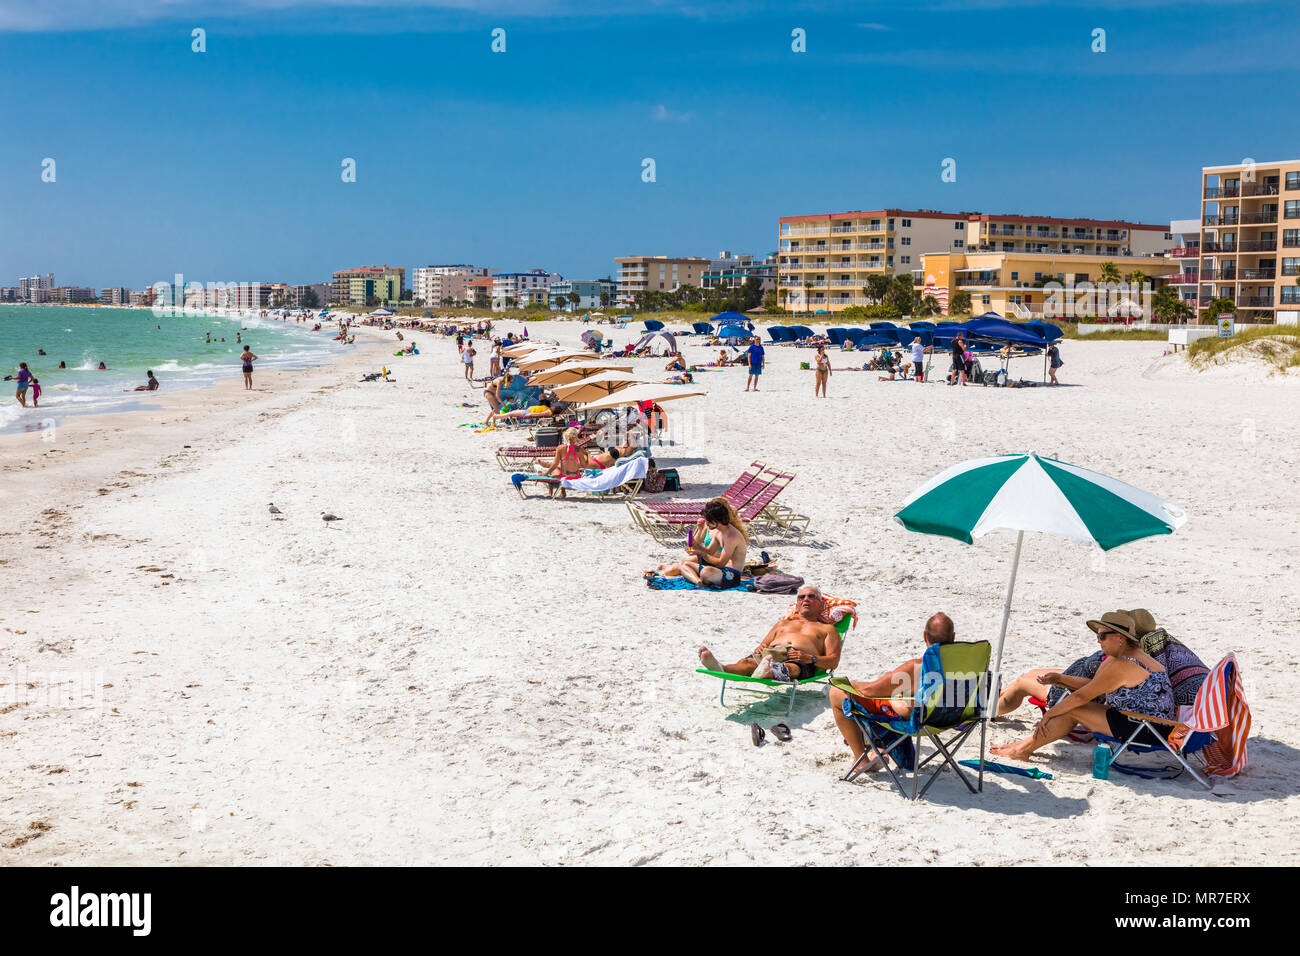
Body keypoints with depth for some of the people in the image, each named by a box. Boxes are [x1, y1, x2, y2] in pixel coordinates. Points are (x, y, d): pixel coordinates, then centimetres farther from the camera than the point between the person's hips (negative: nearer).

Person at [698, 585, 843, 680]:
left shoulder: (827, 629, 28)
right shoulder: (784, 623, 42)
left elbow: (833, 661, 12)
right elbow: (764, 644, 32)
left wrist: (811, 658, -10)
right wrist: (760, 648, 4)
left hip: (802, 661, -4)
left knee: (791, 668, -43)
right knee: (745, 662, -32)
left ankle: (766, 673, -78)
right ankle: (721, 669, -65)